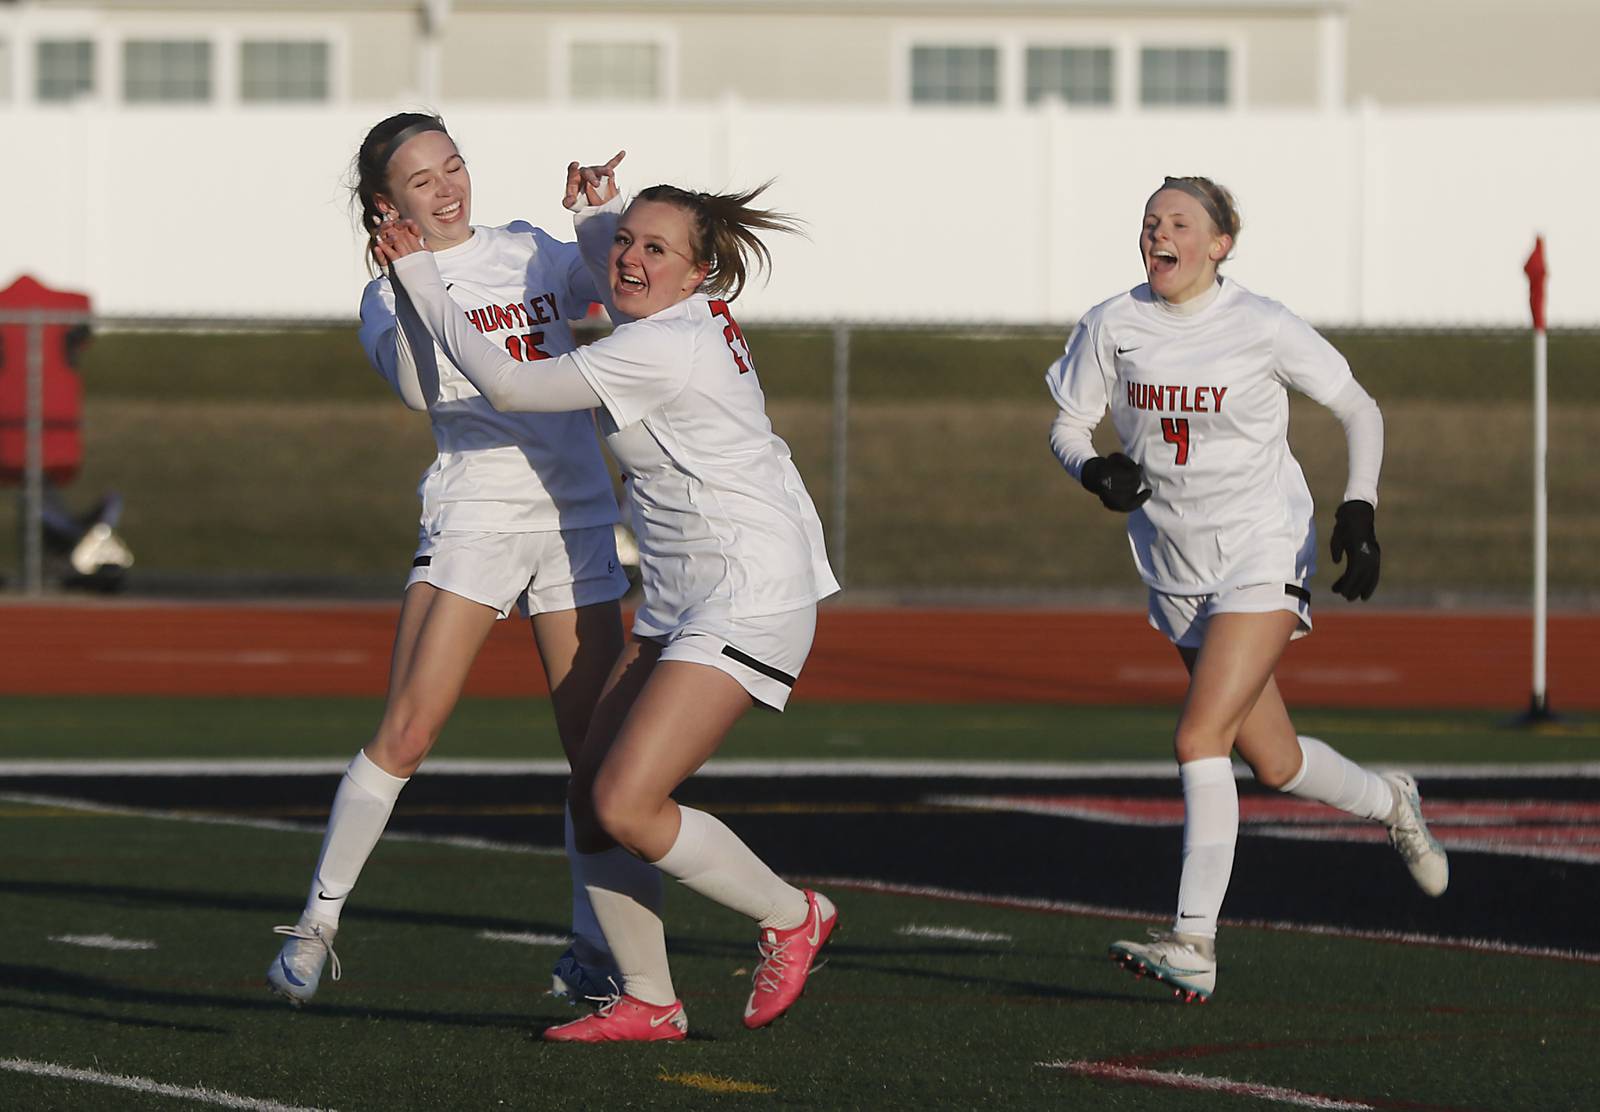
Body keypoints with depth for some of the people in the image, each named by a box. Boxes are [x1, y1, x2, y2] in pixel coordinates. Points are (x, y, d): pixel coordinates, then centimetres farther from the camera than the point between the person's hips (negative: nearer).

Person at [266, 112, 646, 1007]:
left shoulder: (528, 251, 12)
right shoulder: (387, 299, -1)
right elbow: (421, 388, -18)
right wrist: (412, 287, -31)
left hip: (578, 520, 4)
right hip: (473, 520, -4)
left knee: (597, 748, 1)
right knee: (405, 734, -12)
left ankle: (592, 951, 11)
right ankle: (318, 923, 0)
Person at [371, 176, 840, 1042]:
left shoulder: (659, 350, -22)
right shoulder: (701, 315, 8)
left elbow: (505, 385, -17)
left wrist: (417, 273, -11)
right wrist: (592, 212, 16)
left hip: (748, 603, -10)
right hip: (680, 604, 10)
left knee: (624, 806, -17)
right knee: (590, 799, 4)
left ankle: (789, 917, 5)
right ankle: (648, 1003, 12)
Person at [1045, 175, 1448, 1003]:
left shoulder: (1262, 327, -10)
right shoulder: (1113, 326, -2)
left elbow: (1359, 410, 0)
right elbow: (1066, 425, 7)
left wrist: (1359, 510, -13)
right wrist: (1094, 470, -16)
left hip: (1263, 556, -5)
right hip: (1176, 568, 5)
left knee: (1200, 738, -20)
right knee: (1273, 762, 13)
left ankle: (1193, 942, -21)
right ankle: (1389, 803, 44)